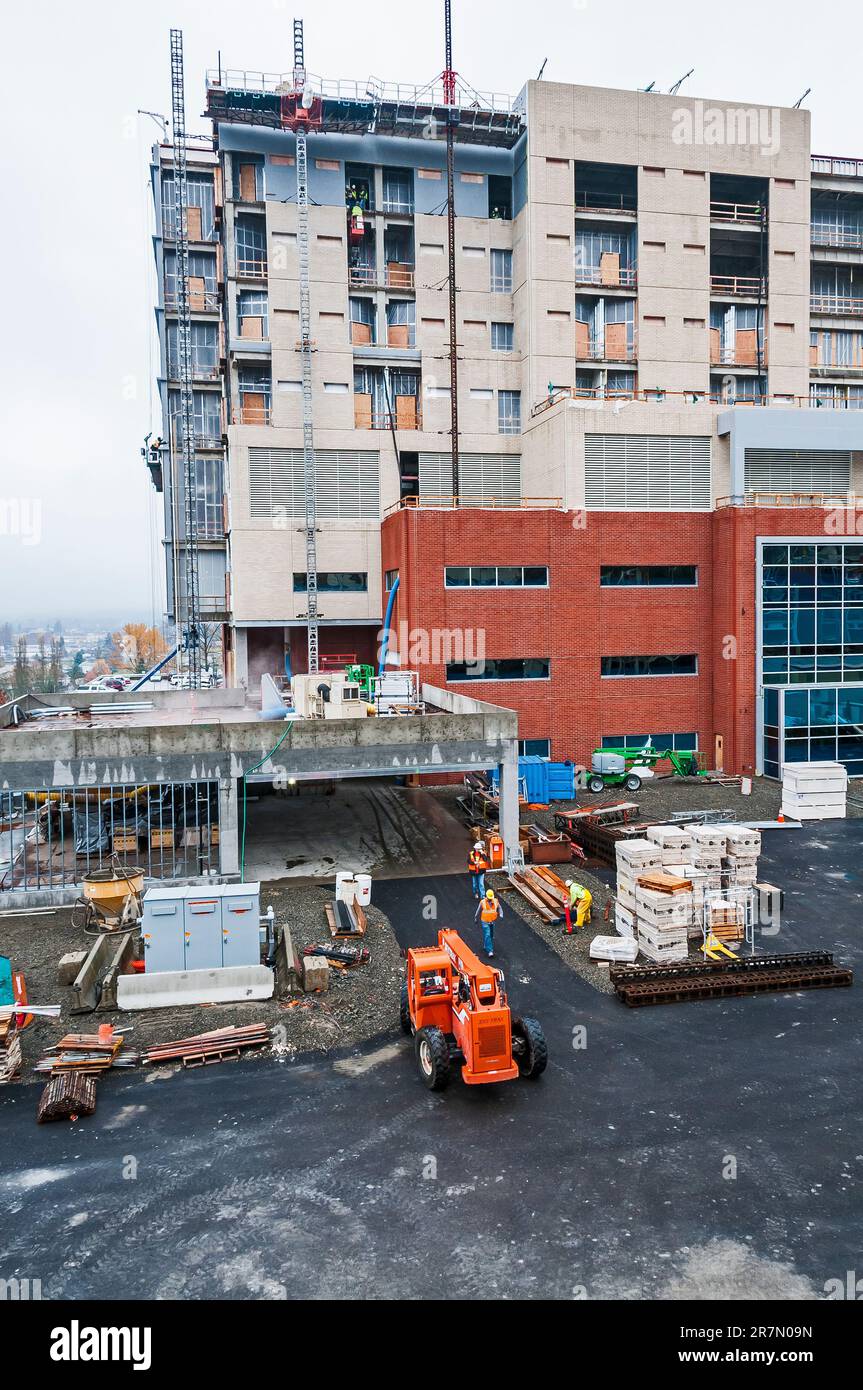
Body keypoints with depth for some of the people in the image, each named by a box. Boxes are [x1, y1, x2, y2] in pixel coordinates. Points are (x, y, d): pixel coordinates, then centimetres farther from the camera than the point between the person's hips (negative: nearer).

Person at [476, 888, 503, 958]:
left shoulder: (495, 901, -7)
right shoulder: (482, 902, -13)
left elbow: (500, 909, 3)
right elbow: (478, 910, 1)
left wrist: (501, 915, -16)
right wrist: (475, 918, 11)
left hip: (493, 921, 4)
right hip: (485, 922, -3)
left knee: (491, 935, 18)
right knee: (487, 936, -11)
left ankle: (485, 946, 44)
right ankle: (490, 951, -11)